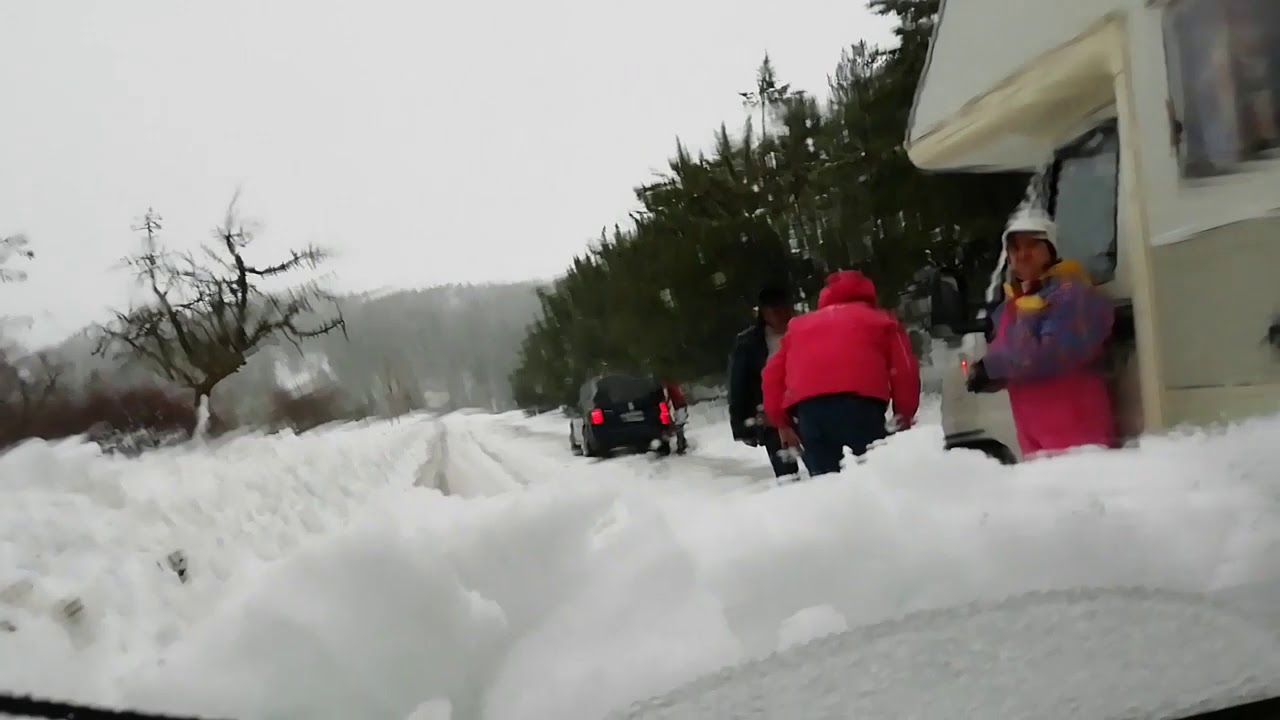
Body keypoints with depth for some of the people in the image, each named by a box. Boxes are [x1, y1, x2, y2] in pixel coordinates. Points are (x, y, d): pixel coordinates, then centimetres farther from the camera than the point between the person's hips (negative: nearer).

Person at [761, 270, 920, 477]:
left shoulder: (799, 325, 35)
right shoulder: (881, 320, 27)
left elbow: (774, 373, 25)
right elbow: (904, 367, 13)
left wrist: (782, 422, 29)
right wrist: (905, 414, 23)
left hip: (807, 406, 3)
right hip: (859, 400, -3)